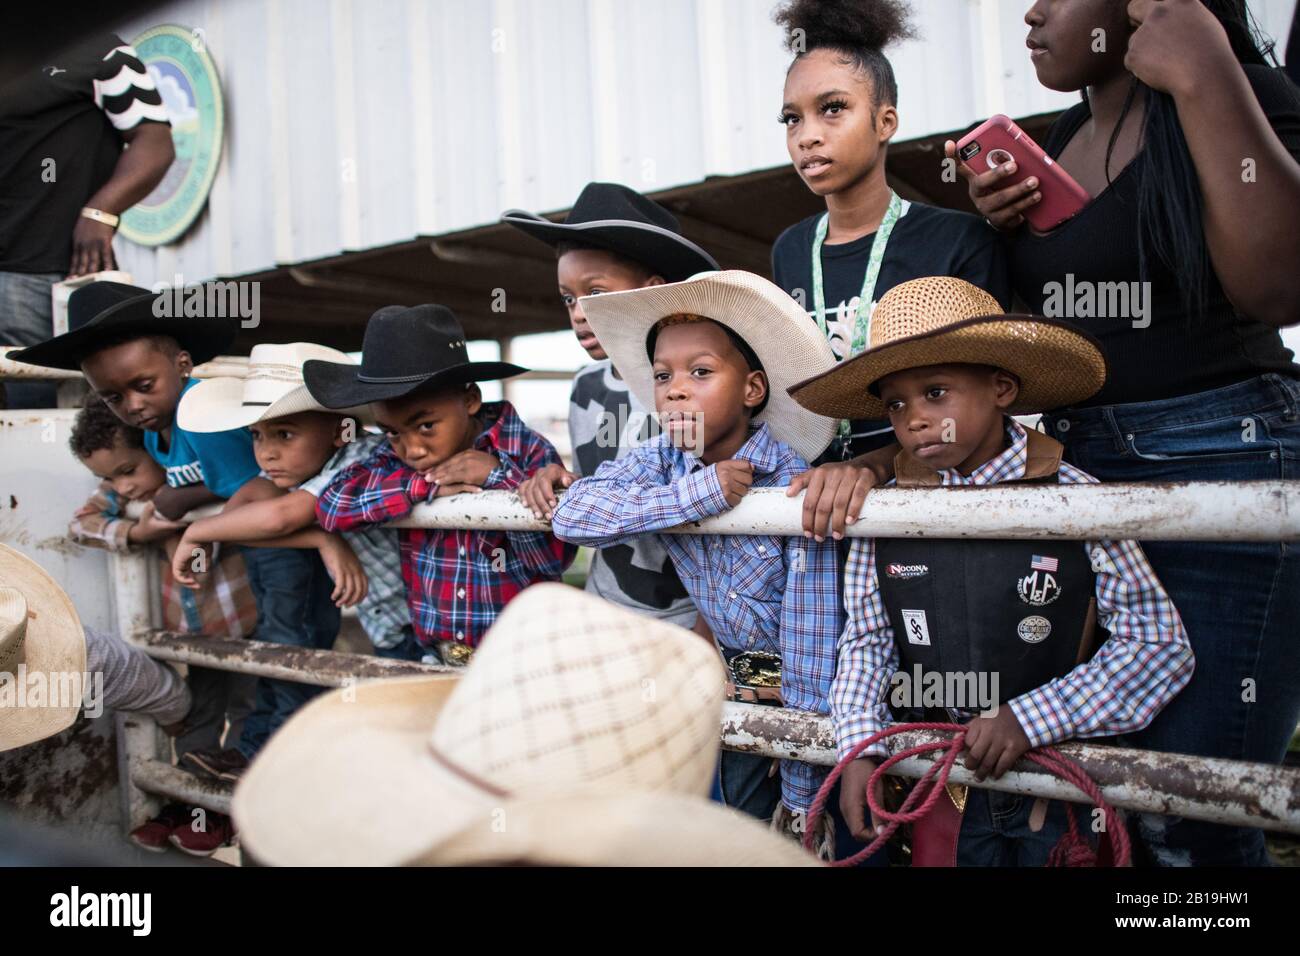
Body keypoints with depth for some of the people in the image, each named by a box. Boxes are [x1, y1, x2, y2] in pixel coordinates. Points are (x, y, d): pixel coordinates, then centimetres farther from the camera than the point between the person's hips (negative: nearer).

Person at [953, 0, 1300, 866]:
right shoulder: (1064, 137, 15)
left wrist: (1204, 79, -18)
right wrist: (998, 220, 4)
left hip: (1218, 461, -7)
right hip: (1075, 463, 7)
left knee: (1187, 821, -2)